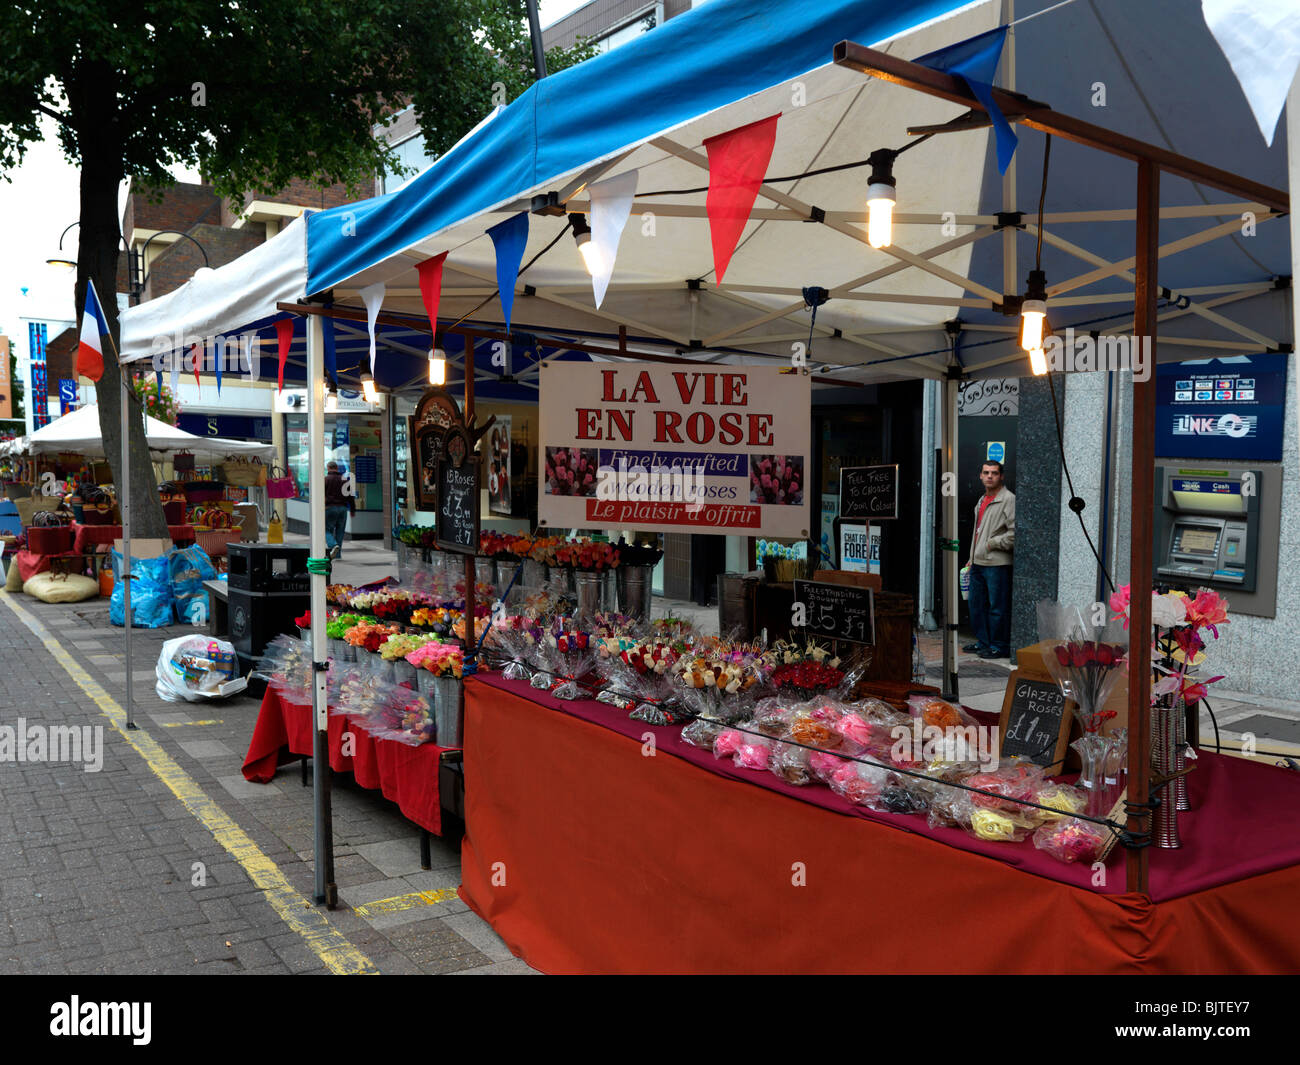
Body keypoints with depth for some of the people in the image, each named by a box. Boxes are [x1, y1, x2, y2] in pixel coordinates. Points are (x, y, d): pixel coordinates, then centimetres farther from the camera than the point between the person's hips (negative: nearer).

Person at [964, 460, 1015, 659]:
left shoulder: (1008, 499, -10)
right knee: (977, 605, 15)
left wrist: (993, 543, -13)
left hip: (997, 563, -9)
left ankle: (999, 646, 4)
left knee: (997, 607, -4)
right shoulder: (982, 500, 19)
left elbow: (1015, 532, -17)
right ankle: (983, 642, 26)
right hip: (978, 563, 9)